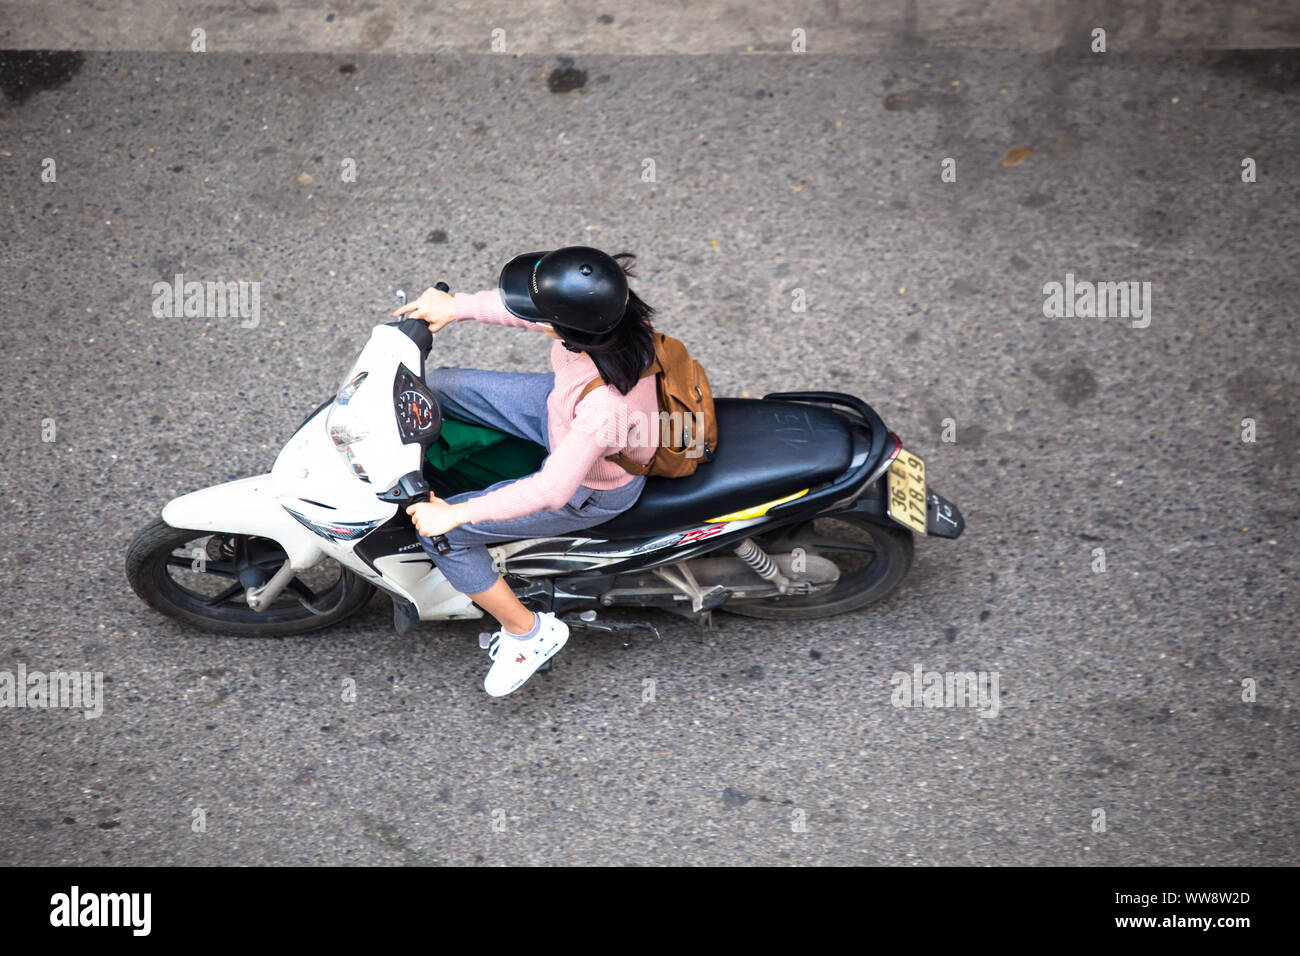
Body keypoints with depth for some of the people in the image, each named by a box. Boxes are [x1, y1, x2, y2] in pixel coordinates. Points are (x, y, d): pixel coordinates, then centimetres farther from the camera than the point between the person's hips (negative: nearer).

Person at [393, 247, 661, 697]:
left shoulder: (606, 404, -45)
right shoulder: (604, 306, -26)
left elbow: (552, 489, -35)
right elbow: (524, 305, -4)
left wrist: (456, 513, -28)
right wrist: (457, 306, -8)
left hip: (592, 488, -7)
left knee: (441, 533, -4)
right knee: (435, 386, 8)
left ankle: (528, 631, 16)